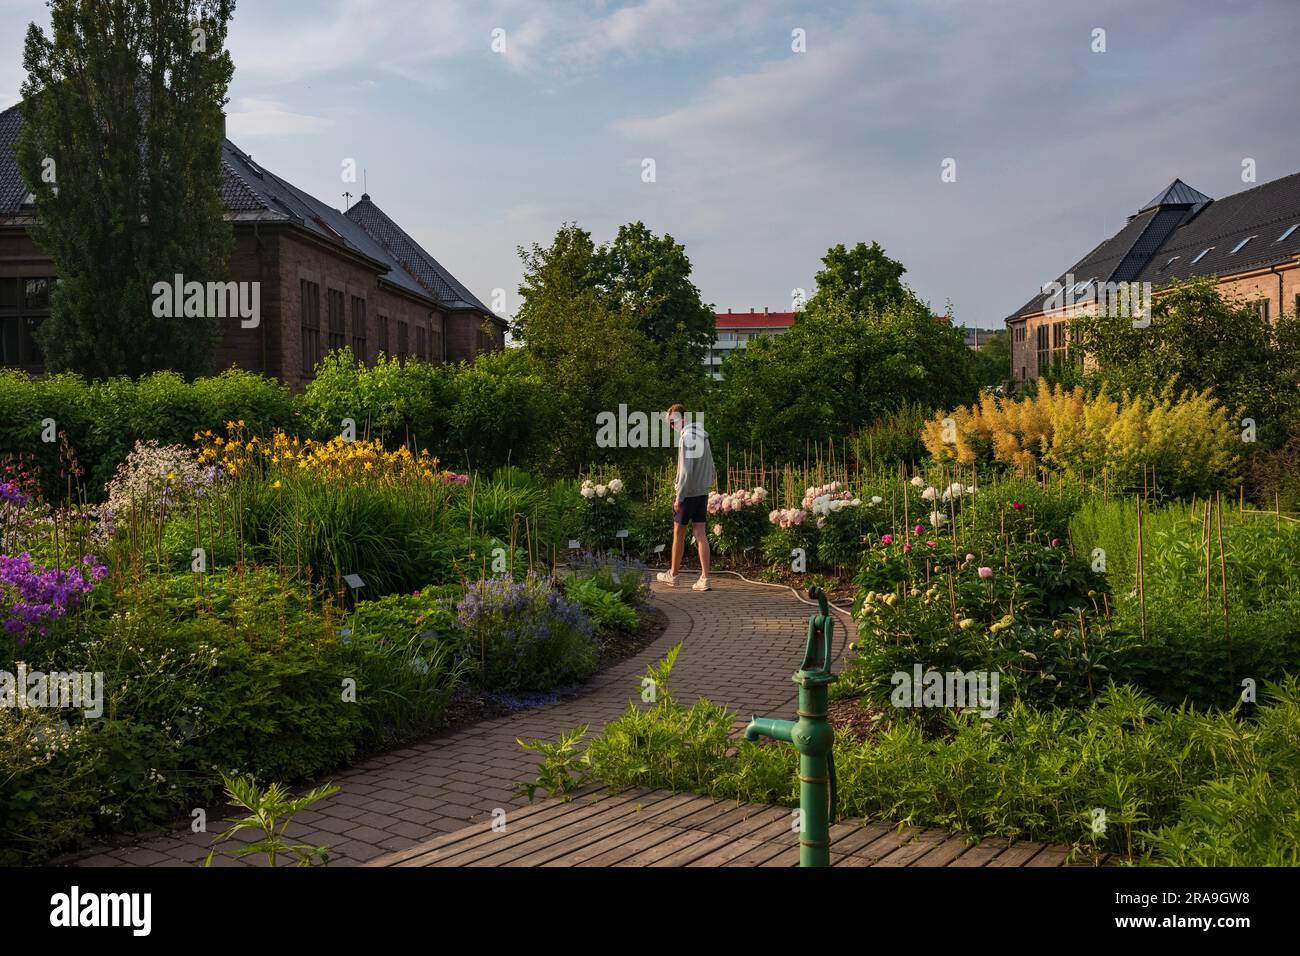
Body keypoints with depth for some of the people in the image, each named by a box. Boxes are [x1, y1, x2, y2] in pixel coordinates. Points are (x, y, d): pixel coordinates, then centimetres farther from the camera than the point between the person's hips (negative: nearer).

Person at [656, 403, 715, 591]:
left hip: (687, 493, -7)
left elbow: (686, 471, -21)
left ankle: (673, 575, 20)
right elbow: (711, 470, 15)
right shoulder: (703, 437, 10)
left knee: (678, 534, 7)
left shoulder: (686, 438, -15)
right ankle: (704, 579, -1)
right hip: (702, 492, 7)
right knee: (701, 535, 4)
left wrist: (679, 497, -17)